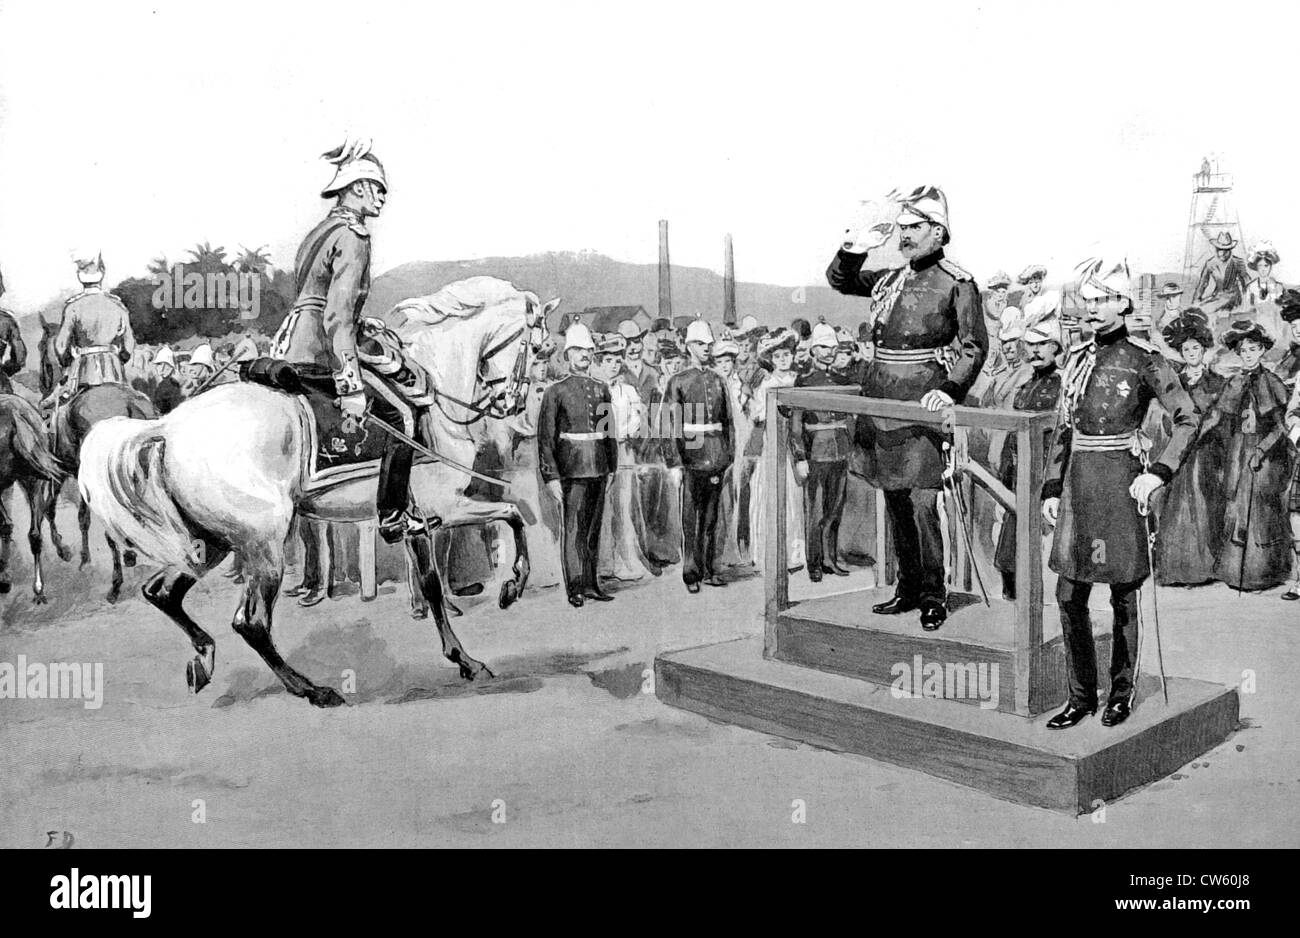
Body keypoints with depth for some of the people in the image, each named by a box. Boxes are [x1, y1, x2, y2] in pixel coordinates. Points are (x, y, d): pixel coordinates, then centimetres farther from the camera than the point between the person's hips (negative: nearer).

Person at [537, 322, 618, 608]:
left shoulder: (601, 389, 12)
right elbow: (545, 437, -6)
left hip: (599, 470, 5)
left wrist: (612, 466, 11)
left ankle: (591, 584, 17)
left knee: (594, 530, 10)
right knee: (574, 530, -4)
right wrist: (550, 477, -12)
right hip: (572, 470, -5)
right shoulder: (556, 391, -3)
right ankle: (575, 589, 1)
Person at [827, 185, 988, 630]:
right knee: (895, 499, 10)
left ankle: (933, 594, 0)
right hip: (883, 400, 7)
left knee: (922, 501, -10)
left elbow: (975, 346, -8)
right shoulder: (891, 279, 14)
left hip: (923, 401, -6)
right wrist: (856, 248, 7)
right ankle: (908, 588, 20)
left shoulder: (957, 284, -4)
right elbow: (839, 280, 26)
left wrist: (950, 389, -21)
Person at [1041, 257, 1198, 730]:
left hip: (1120, 481, -5)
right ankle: (1081, 697, 15)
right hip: (1078, 480, 5)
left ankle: (1122, 692, 21)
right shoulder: (1077, 358, 10)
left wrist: (1157, 474, -15)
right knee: (1069, 596, 4)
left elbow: (1187, 419, -6)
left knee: (1122, 596, 6)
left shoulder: (1144, 359, -6)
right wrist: (1052, 489, 9)